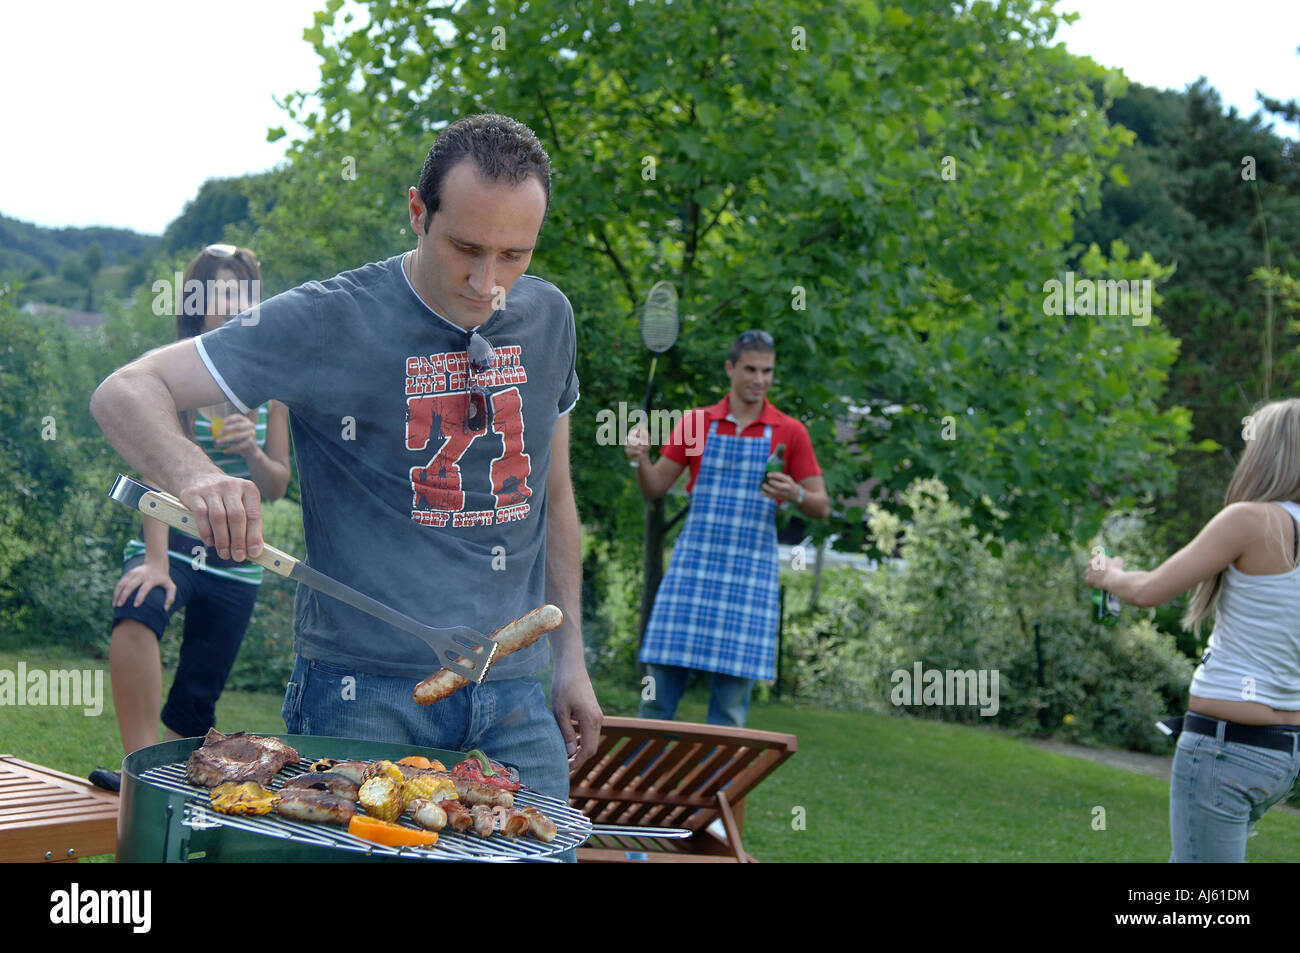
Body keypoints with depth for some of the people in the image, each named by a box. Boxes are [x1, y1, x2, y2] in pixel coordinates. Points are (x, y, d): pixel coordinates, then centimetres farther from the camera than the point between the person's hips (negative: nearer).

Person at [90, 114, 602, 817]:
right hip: (365, 687, -4)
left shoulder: (548, 318, 7)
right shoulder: (331, 320, -10)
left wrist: (570, 653, 16)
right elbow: (124, 394, -11)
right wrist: (194, 474, -33)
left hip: (513, 692, 5)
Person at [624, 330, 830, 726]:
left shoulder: (790, 432, 4)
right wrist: (640, 459, -10)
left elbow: (821, 508, 6)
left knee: (733, 693, -2)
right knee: (661, 677, -2)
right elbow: (655, 488, 10)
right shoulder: (696, 422, 7)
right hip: (692, 564, 1)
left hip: (751, 573, -1)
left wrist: (796, 495, -16)